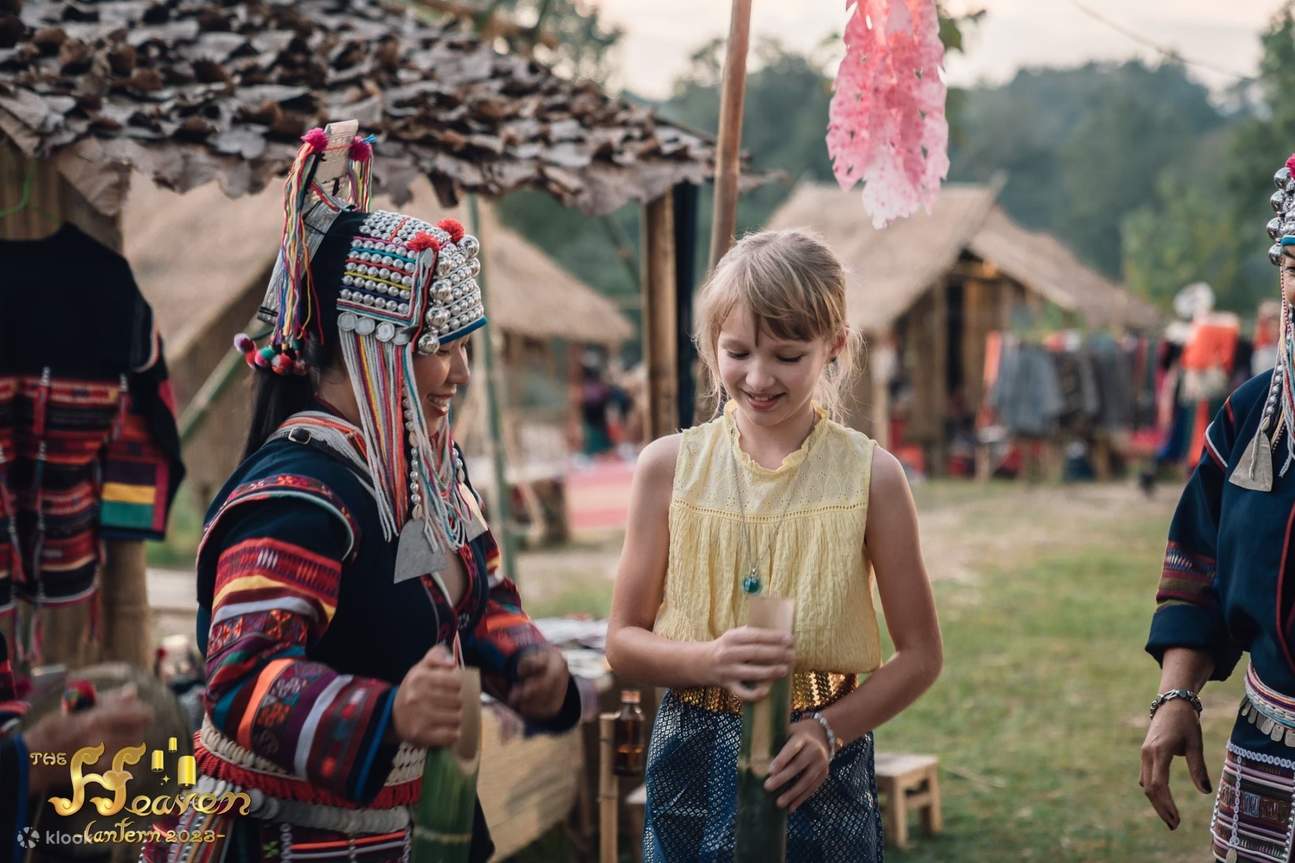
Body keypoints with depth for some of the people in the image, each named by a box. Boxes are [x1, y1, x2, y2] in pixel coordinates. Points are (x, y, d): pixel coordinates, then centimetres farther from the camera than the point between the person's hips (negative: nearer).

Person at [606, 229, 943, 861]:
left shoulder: (870, 475, -6)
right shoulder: (670, 465, -3)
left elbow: (920, 654, -1)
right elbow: (623, 643, 1)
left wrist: (828, 730, -15)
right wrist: (708, 661, -18)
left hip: (819, 774, -1)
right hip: (694, 766, 1)